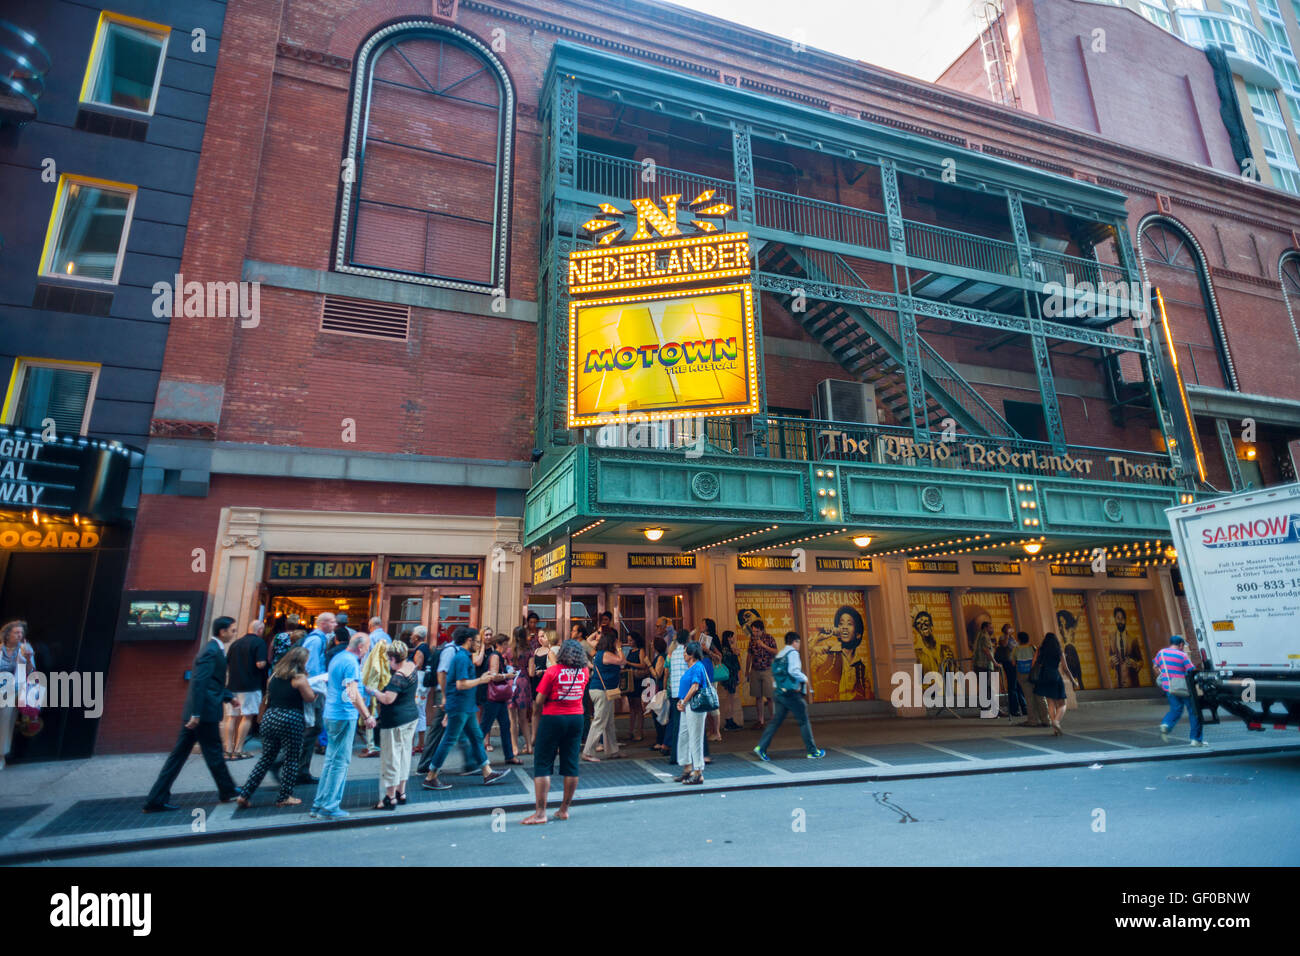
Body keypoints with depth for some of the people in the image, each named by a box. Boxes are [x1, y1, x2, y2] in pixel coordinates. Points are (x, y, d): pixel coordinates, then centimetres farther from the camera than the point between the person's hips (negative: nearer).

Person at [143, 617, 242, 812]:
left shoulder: (214, 649, 15)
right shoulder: (211, 651, -16)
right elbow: (199, 682, -23)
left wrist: (228, 696, 22)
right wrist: (196, 714, -24)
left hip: (197, 713, 10)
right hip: (205, 713, -10)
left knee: (179, 754, 11)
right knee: (213, 753, 5)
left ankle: (157, 799, 14)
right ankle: (227, 790, 19)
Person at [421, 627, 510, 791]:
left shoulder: (463, 656, 13)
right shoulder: (462, 657, -18)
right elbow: (461, 684, -25)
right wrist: (481, 680, -15)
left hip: (466, 707, 10)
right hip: (459, 707, -10)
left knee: (477, 737, 12)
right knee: (449, 741, -2)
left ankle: (488, 773, 19)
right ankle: (430, 778, 8)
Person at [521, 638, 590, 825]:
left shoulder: (553, 671, -11)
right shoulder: (584, 672, 2)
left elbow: (539, 701, -10)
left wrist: (538, 716, 11)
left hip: (553, 718, -4)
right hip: (576, 718, 5)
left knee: (542, 765, 3)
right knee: (571, 764, 10)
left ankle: (540, 812, 2)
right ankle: (564, 809, 17)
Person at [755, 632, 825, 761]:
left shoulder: (779, 655, 17)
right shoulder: (792, 653, -8)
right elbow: (793, 670, -21)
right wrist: (805, 679, -6)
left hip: (779, 693, 7)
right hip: (791, 693, -7)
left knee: (776, 721, 6)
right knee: (804, 721, 5)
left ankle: (761, 747, -2)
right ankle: (812, 751, 13)